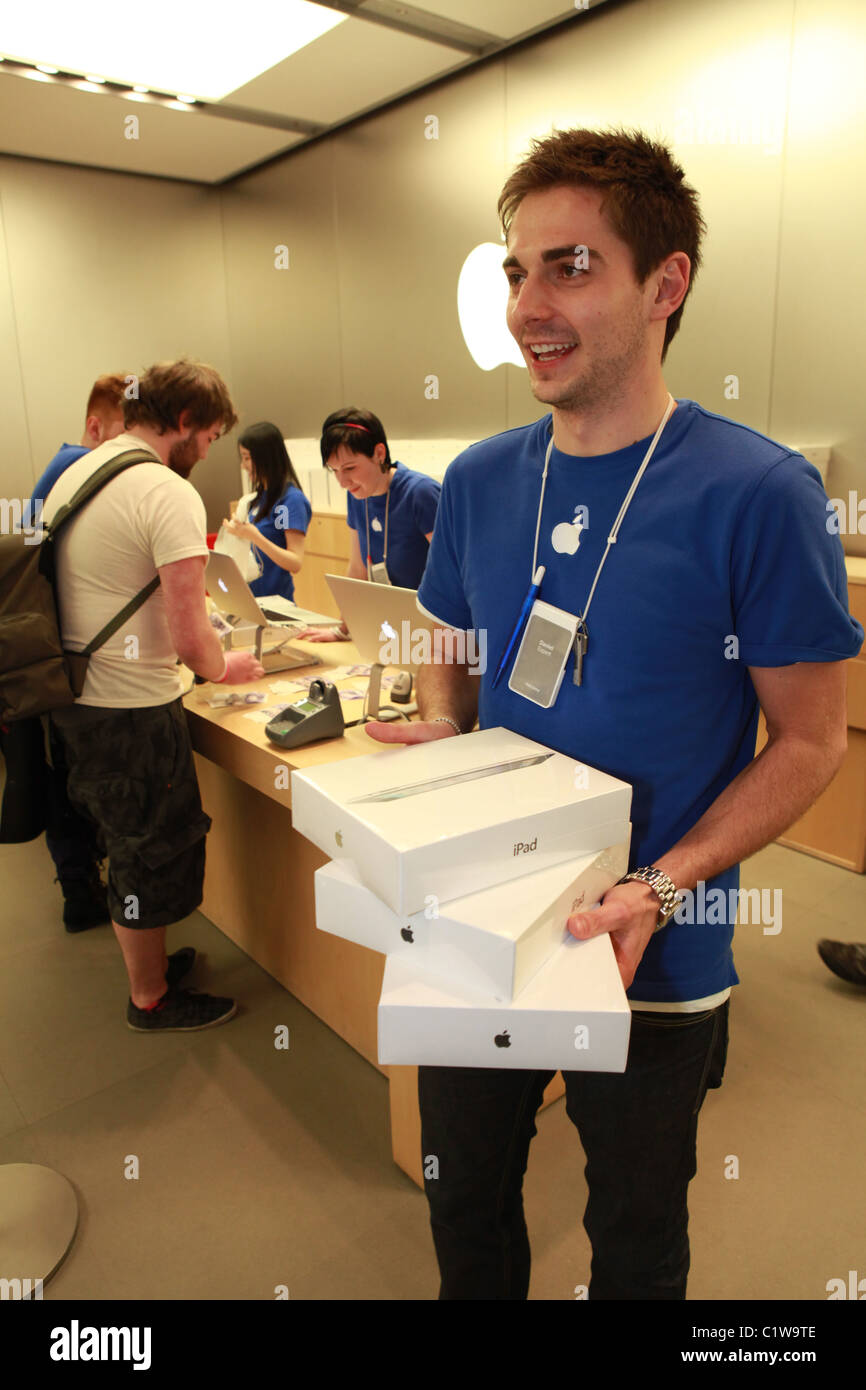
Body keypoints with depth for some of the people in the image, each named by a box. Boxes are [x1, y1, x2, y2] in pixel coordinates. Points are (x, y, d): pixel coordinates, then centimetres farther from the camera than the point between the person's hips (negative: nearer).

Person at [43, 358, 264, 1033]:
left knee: (129, 842, 24)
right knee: (153, 850, 9)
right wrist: (226, 667, -3)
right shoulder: (170, 495, -19)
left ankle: (146, 956, 43)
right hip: (131, 709, -9)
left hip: (73, 694, 9)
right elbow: (190, 639, -23)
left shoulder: (74, 473, 9)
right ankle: (151, 999, 28)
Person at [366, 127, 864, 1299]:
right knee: (465, 1202, 26)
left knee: (636, 1234, 24)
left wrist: (661, 889, -23)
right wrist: (439, 736, -11)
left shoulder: (761, 493, -18)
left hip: (657, 966, -3)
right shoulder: (479, 481, -3)